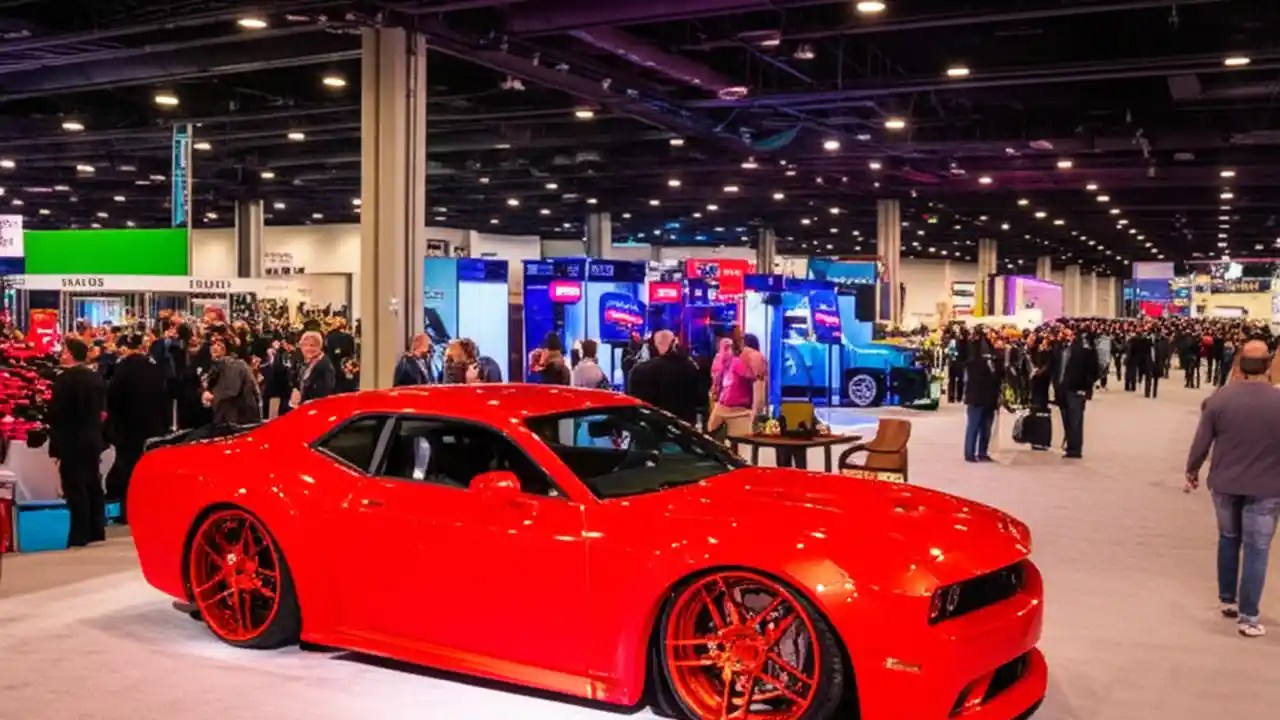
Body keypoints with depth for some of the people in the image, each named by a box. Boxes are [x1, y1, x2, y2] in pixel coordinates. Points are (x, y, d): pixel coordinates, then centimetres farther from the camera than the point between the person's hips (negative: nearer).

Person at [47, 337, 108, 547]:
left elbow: (56, 413, -16)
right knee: (93, 486, 13)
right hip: (93, 439, 7)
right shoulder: (97, 377, 8)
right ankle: (96, 531, 17)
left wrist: (55, 445, -12)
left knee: (75, 488, -5)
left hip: (71, 441, -7)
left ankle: (80, 536, -4)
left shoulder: (66, 379, -15)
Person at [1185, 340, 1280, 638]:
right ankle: (1248, 617, 8)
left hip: (1224, 483, 2)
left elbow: (1201, 441, -3)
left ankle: (1228, 600, 33)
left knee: (1228, 539, 22)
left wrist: (1192, 470, 13)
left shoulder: (1220, 397, -10)